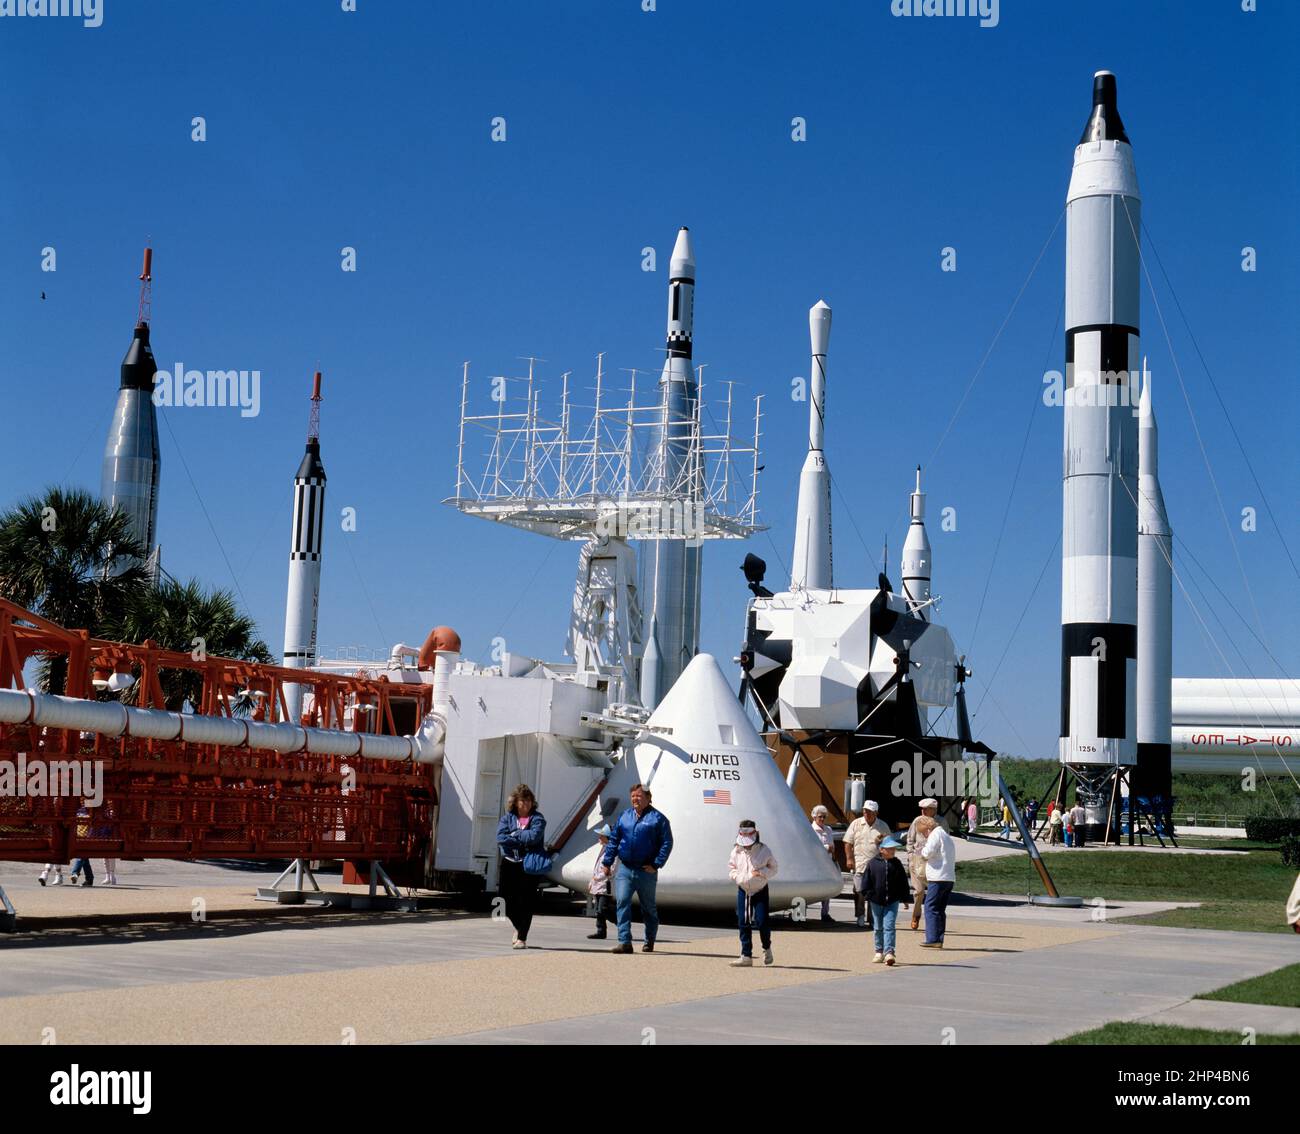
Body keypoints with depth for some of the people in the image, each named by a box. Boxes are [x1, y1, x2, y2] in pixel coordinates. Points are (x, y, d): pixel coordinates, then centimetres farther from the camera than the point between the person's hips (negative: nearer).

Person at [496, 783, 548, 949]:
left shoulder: (537, 818, 1)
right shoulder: (507, 817, 8)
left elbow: (534, 836, -17)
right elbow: (500, 837, -8)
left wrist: (514, 834, -8)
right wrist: (524, 840, -15)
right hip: (509, 862, 3)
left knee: (525, 902, -3)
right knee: (505, 898, 2)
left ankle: (522, 937, 6)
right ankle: (518, 927, 31)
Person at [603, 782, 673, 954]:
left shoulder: (658, 818, -2)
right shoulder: (624, 816, 10)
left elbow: (667, 843, -6)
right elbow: (614, 840, 13)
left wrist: (656, 864, -13)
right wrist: (607, 861, 5)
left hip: (646, 871, -3)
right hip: (624, 870, 3)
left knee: (648, 907, 11)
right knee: (622, 902, -12)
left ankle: (650, 941, 28)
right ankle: (624, 942, -12)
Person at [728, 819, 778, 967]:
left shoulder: (764, 850, -7)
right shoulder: (736, 851, 2)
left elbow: (773, 868, -1)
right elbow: (731, 866, 15)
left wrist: (761, 872, -19)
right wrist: (736, 876, -6)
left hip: (760, 890, -3)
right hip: (743, 890, 3)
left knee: (762, 921, -9)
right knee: (743, 923, 1)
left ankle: (767, 949, 18)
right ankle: (746, 956, 8)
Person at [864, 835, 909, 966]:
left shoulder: (896, 864, 2)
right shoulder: (873, 863, -2)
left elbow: (903, 882, 7)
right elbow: (867, 880, 2)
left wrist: (904, 898, 6)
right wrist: (867, 895, -6)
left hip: (892, 901, -1)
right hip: (876, 901, 1)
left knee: (889, 927, -9)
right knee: (878, 928, 11)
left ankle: (889, 952, -14)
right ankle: (879, 952, 23)